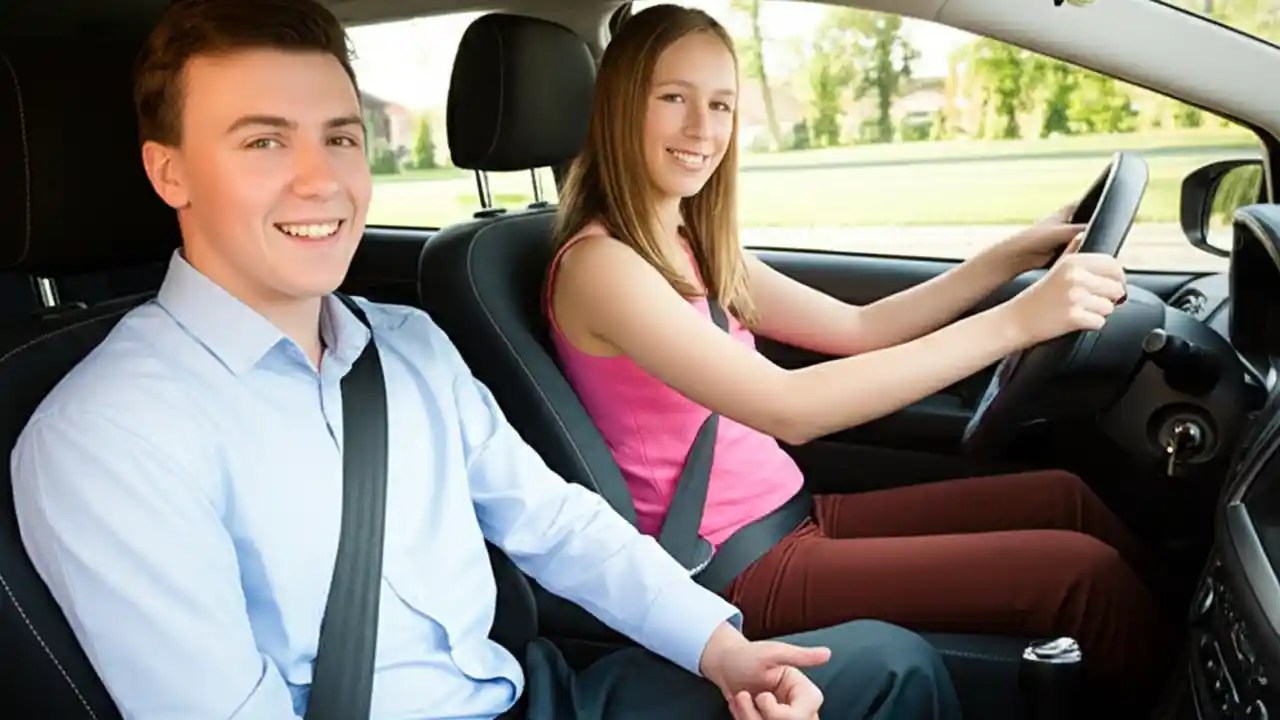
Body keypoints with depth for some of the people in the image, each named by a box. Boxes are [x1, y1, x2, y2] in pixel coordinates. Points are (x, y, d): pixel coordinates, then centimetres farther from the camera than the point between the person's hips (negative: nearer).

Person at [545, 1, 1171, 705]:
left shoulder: (693, 248, 9)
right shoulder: (599, 264, -19)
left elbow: (857, 329, 12)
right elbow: (788, 409, -29)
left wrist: (1012, 256, 3)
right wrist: (1016, 321, -30)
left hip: (788, 518, 9)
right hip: (736, 570, -8)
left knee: (1059, 495, 9)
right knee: (1083, 574, -10)